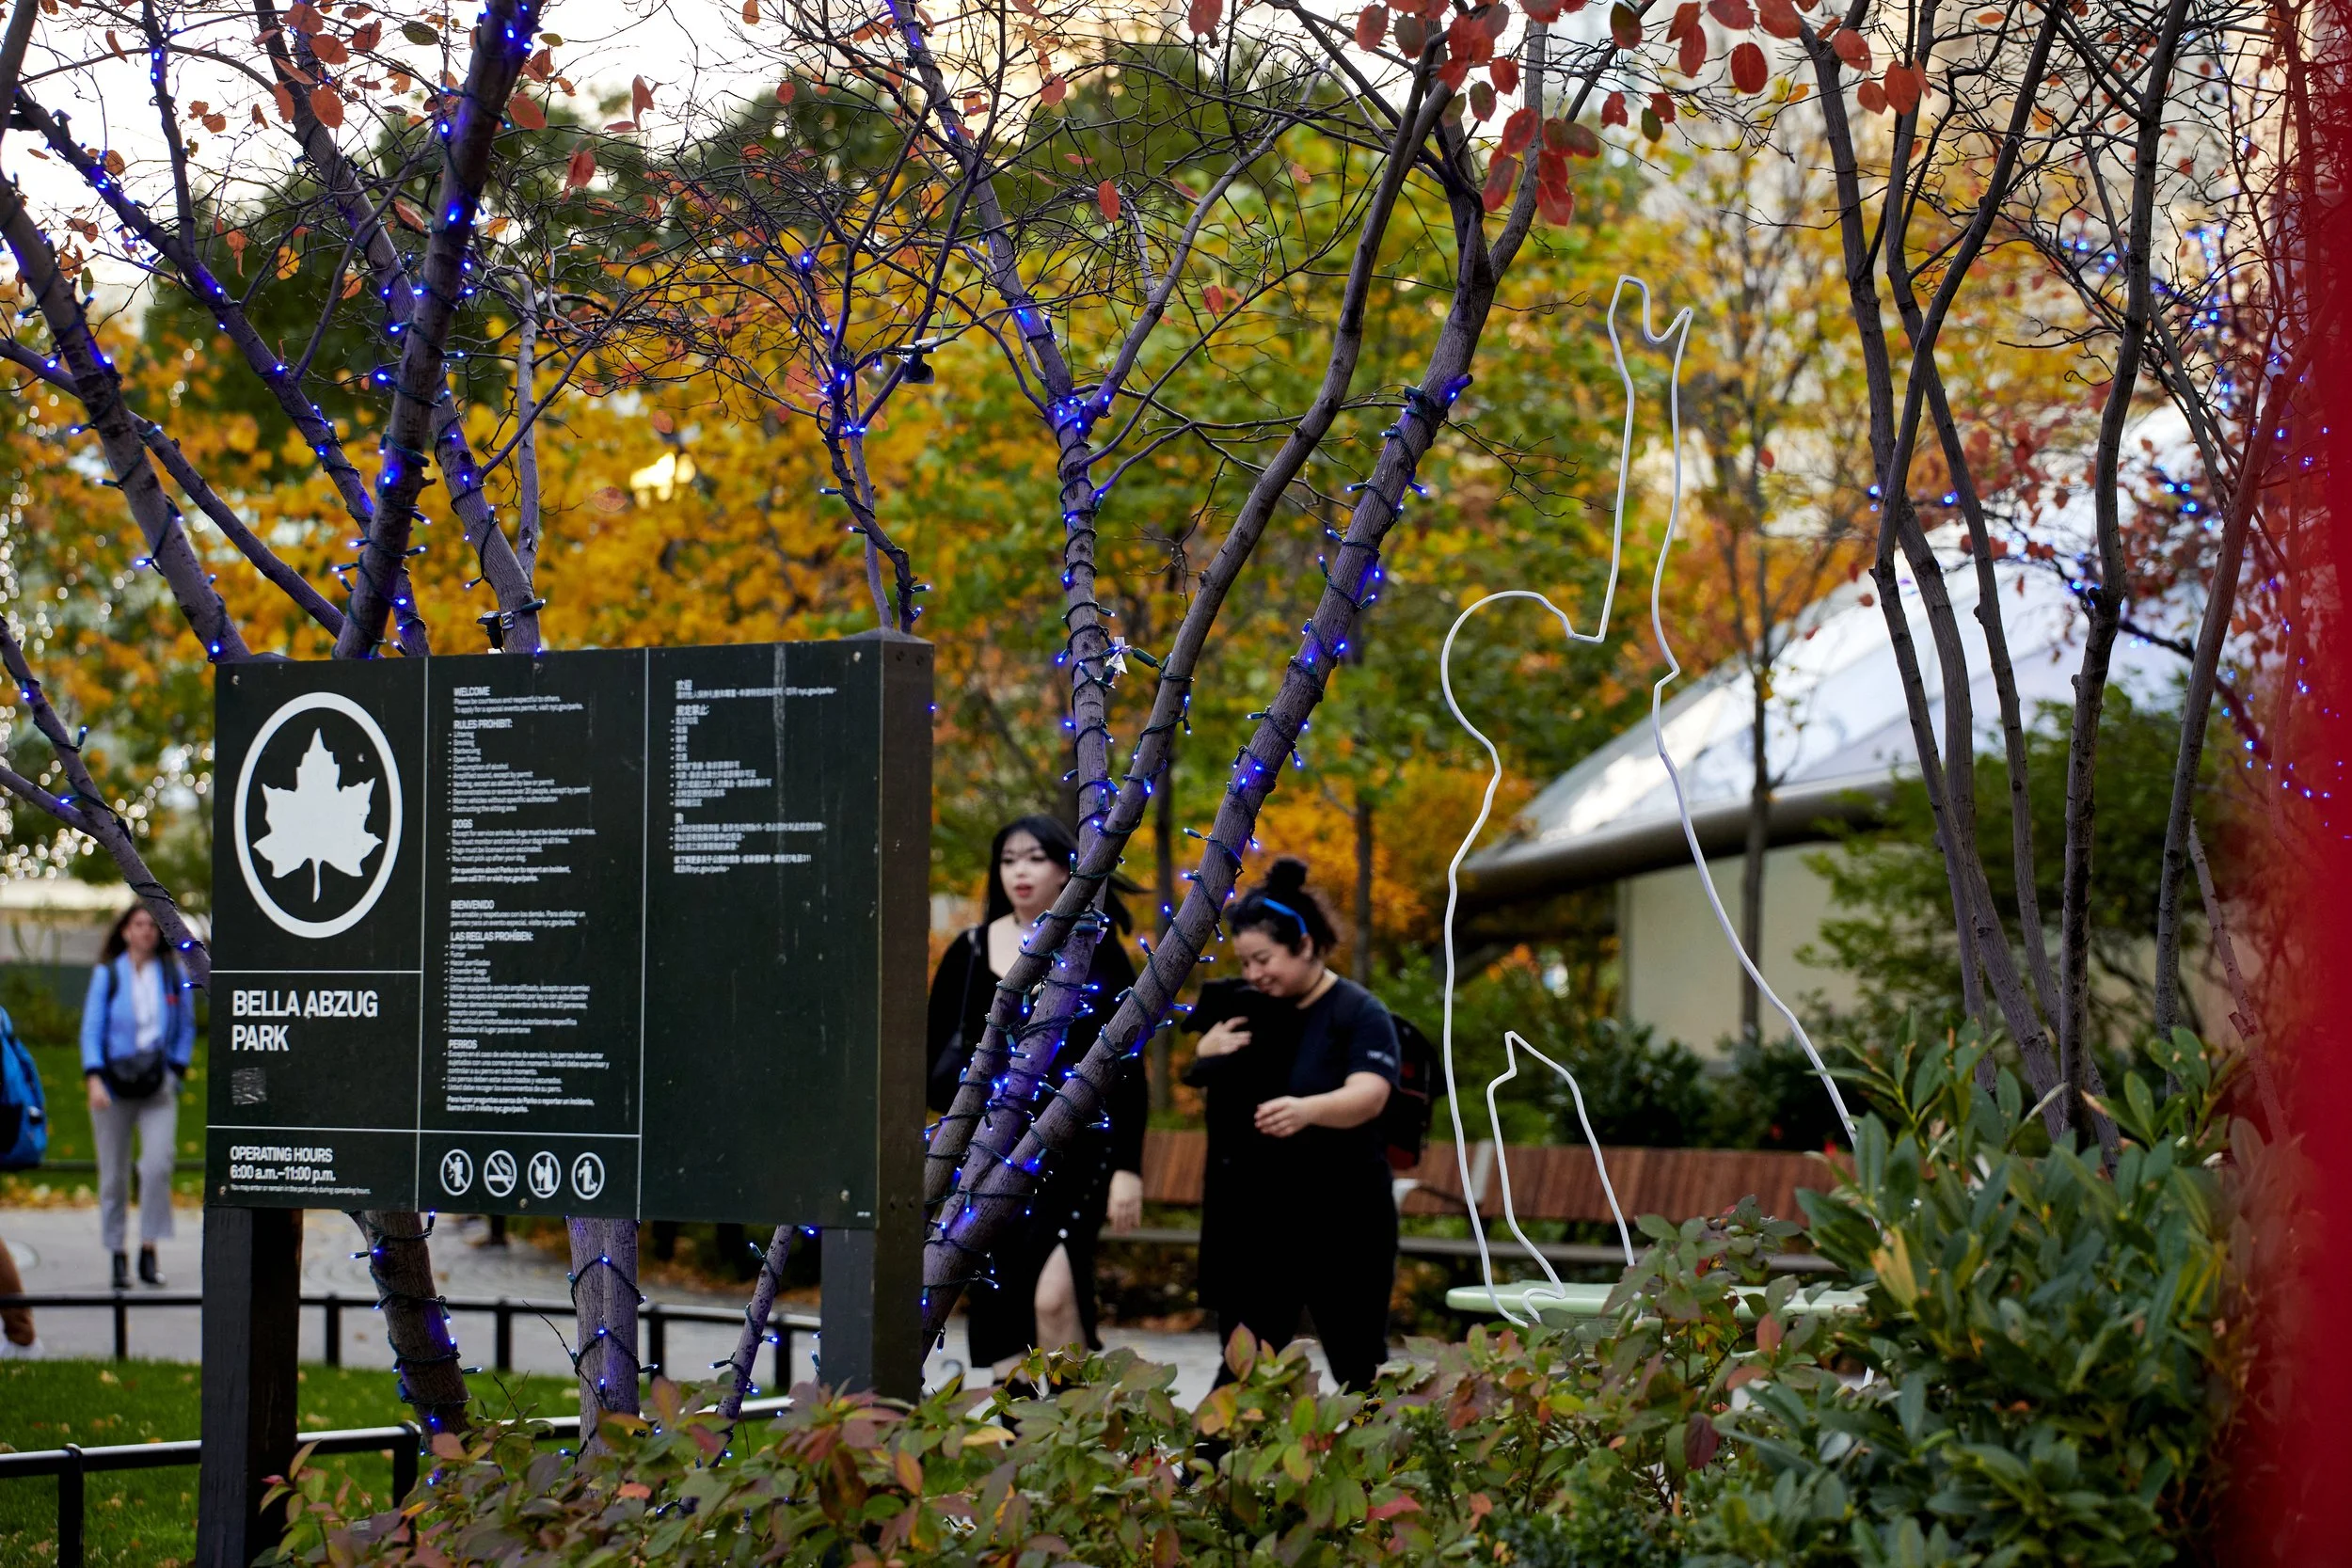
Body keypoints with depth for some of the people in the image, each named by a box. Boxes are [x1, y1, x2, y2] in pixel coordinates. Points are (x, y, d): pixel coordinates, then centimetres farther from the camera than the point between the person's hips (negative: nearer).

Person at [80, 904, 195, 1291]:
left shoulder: (171, 973, 6)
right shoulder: (107, 975, 2)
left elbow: (186, 1026, 16)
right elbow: (91, 1029, -1)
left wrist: (177, 1068, 3)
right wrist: (94, 1080, -14)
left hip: (158, 1085, 1)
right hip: (114, 1085, 0)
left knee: (158, 1165, -16)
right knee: (114, 1175, 2)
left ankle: (149, 1250, -8)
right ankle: (117, 1255, 13)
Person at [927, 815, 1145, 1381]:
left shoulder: (1098, 953, 2)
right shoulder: (971, 952, 8)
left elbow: (1127, 1070, 0)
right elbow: (934, 1056, 13)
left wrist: (1128, 1167, -5)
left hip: (1073, 1149, -3)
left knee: (1054, 1294, -21)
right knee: (1000, 1311, 3)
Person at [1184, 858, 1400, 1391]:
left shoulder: (1359, 1013, -8)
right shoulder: (1244, 1011, 9)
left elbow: (1367, 1097, -23)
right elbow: (1208, 1098, 17)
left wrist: (1307, 1110, -43)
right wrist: (1207, 1056, -5)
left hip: (1342, 1214, -5)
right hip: (1253, 1214, 5)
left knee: (1360, 1367, 3)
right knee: (1242, 1366, 4)